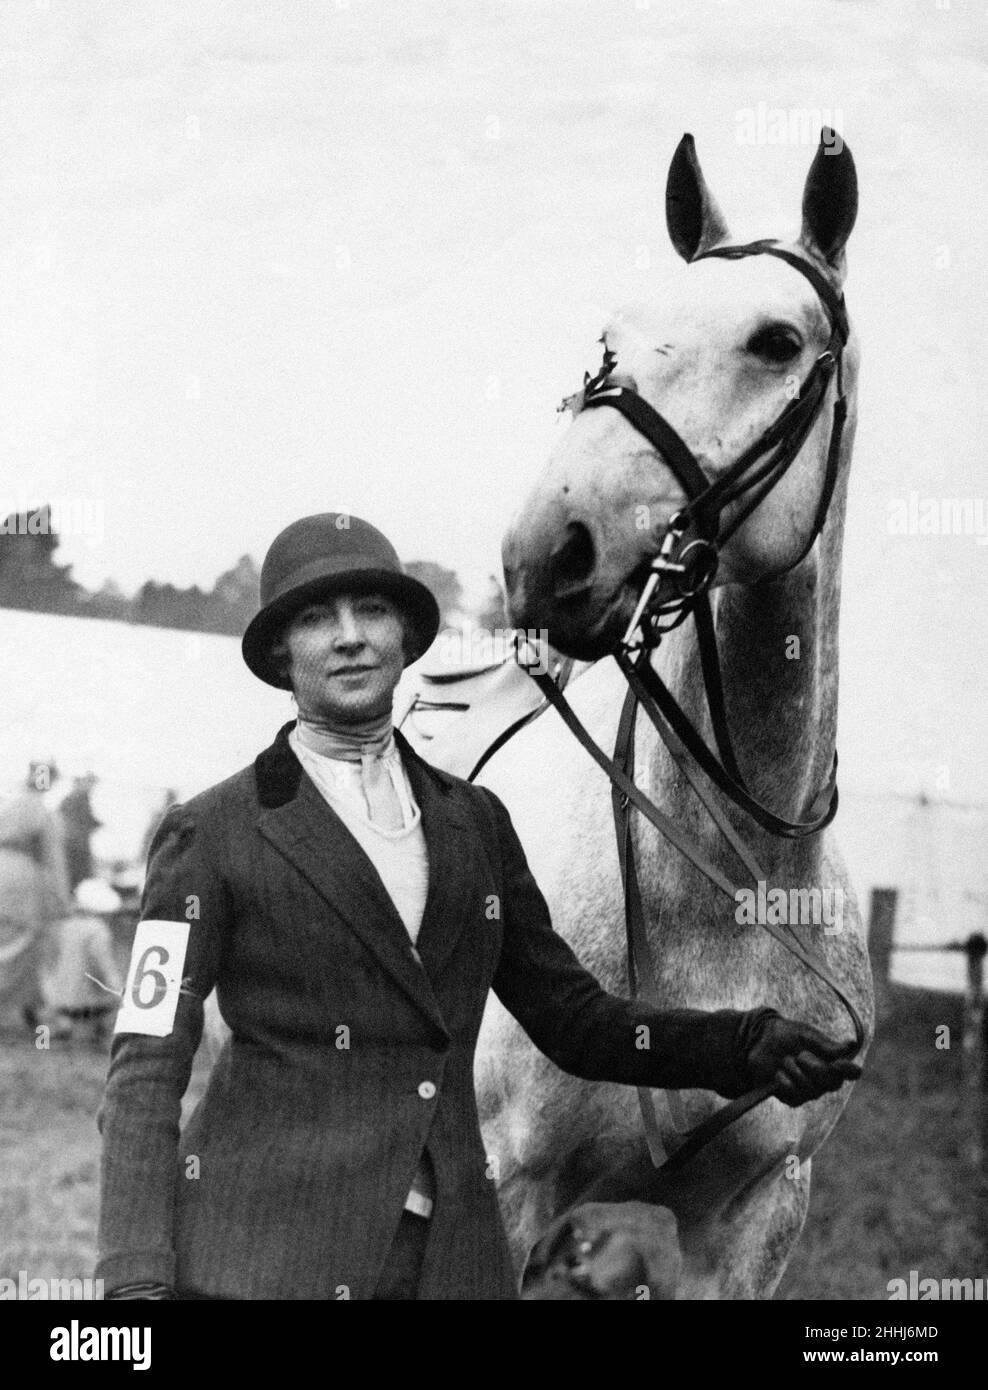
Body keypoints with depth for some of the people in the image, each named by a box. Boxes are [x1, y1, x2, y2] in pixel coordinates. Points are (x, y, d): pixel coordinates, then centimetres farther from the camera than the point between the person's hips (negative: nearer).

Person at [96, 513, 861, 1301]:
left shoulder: (475, 822, 15)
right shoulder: (210, 836, 0)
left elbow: (576, 1022, 17)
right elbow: (146, 1070, -3)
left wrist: (750, 1048, 2)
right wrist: (138, 1280, -13)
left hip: (448, 1256, 4)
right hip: (263, 1256, -4)